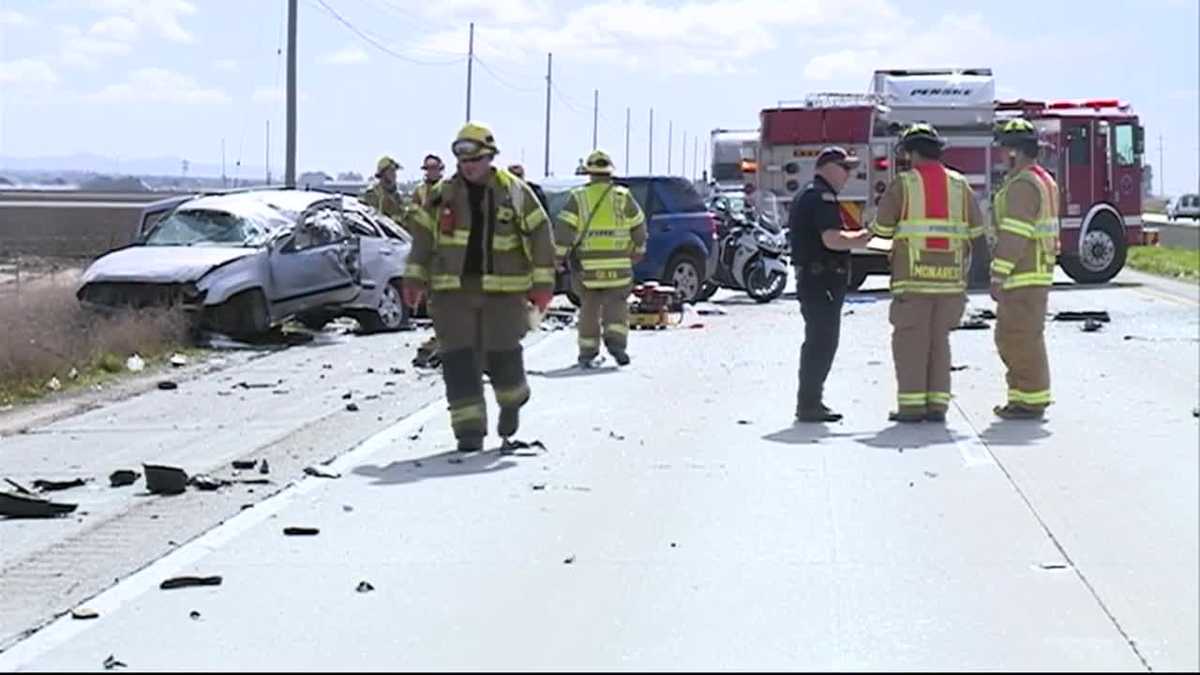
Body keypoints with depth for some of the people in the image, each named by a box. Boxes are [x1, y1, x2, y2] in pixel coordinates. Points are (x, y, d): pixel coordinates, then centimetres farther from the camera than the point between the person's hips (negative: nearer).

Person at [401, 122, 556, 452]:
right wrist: (414, 279, 8)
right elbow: (422, 236, 14)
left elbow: (540, 234, 3)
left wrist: (542, 282, -2)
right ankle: (469, 427, 0)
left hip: (503, 291, -2)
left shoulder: (514, 192, 1)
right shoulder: (443, 195, 7)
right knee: (459, 357, -5)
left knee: (501, 354, 1)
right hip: (453, 289, 2)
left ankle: (511, 401, 33)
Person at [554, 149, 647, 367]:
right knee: (616, 304, 7)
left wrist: (557, 257, -2)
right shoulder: (623, 197, 1)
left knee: (589, 306, 12)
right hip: (617, 265, 0)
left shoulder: (578, 197, 0)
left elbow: (563, 229, -7)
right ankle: (616, 341, -13)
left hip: (585, 266, 0)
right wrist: (638, 251, 24)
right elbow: (638, 228, 8)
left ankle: (587, 350, 13)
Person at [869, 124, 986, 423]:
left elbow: (882, 228, -1)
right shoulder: (959, 184, 8)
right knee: (939, 339, 11)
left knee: (910, 339, 1)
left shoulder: (903, 184, -3)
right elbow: (976, 229, 9)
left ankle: (911, 405, -3)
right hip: (950, 276, 4)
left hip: (914, 276, -4)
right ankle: (937, 404, 7)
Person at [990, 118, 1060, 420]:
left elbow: (1014, 236, -22)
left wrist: (998, 277, -21)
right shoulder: (1044, 181, 18)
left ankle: (1031, 402, -1)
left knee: (1022, 338, -5)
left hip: (1022, 278, -11)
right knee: (1009, 338, 16)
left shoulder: (1023, 185, -16)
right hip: (1037, 273, 11)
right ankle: (1022, 398, 21)